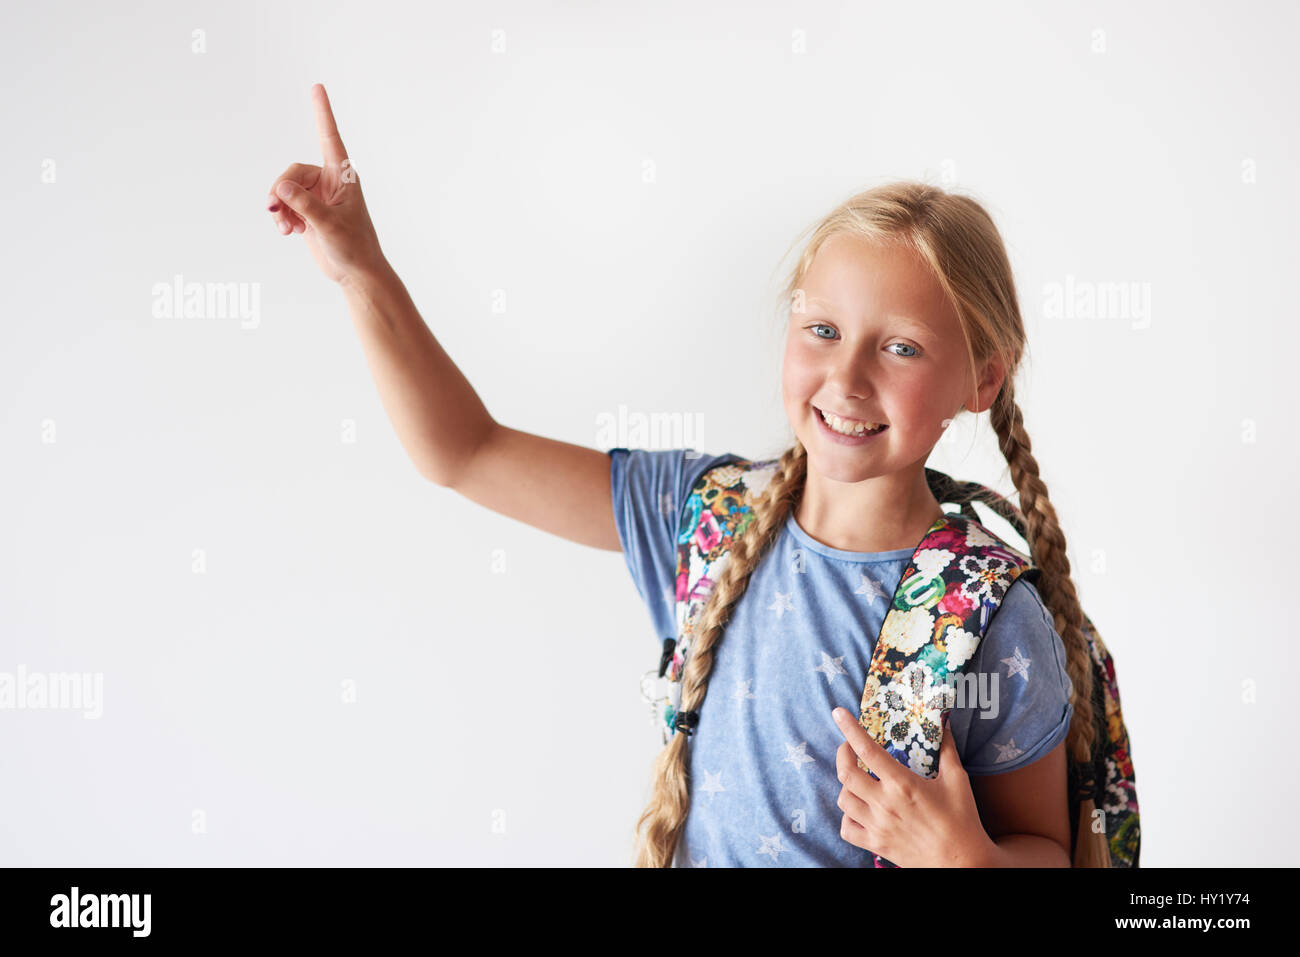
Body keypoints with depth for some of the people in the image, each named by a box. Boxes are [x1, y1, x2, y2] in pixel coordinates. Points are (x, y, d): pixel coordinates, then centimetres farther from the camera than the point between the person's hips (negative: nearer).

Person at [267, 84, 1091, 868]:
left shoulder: (996, 630, -18)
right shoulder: (708, 510, -9)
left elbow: (1044, 848, -7)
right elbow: (466, 454, -4)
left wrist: (967, 858, -28)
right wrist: (365, 270, -12)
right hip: (692, 851, 3)